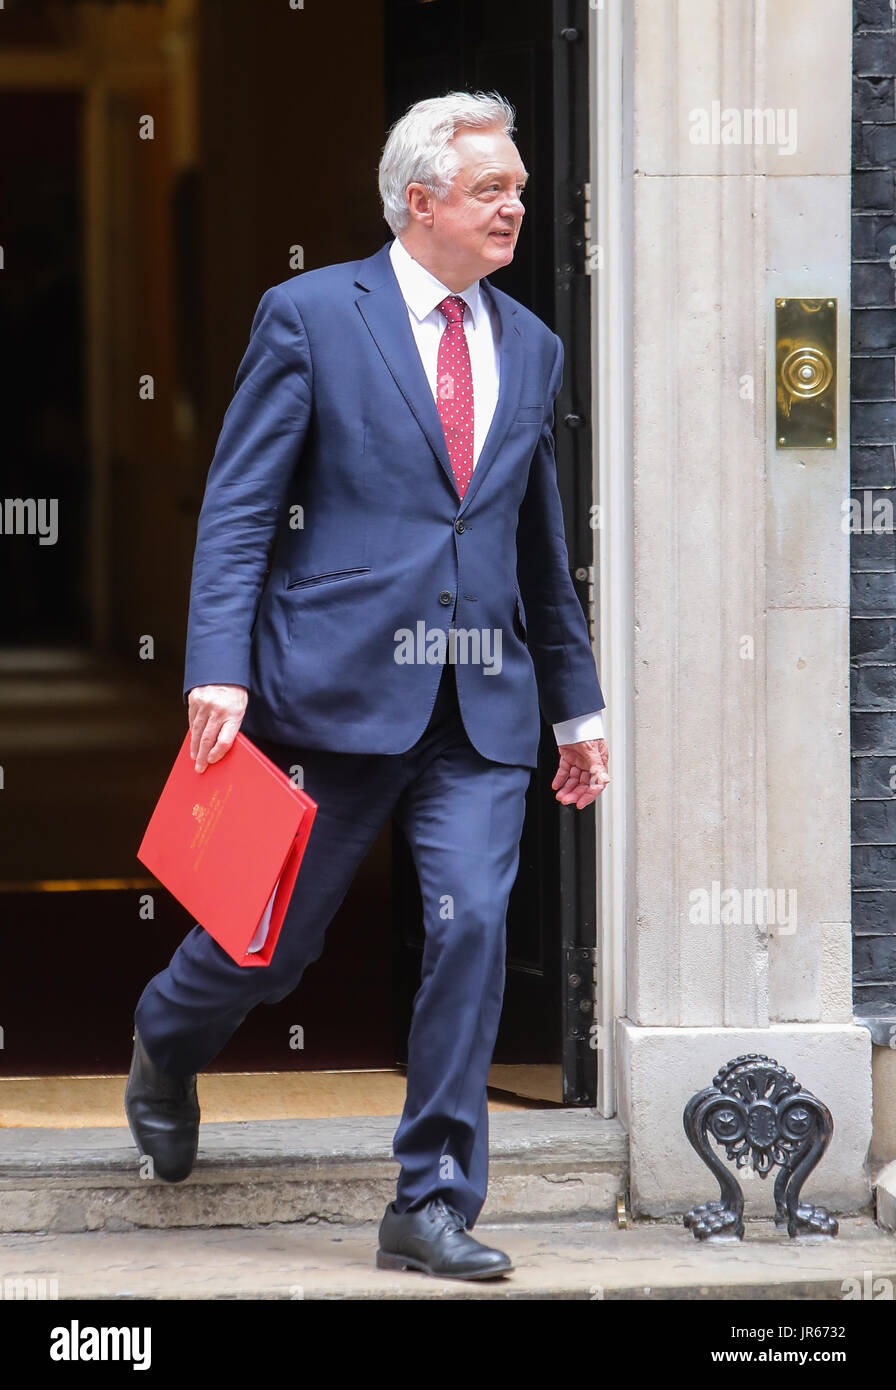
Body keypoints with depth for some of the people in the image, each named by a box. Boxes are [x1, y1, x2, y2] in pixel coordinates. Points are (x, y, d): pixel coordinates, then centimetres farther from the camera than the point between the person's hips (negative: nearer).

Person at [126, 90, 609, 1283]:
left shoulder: (530, 347, 15)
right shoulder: (311, 316, 0)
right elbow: (238, 506, -4)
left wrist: (577, 704, 24)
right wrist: (219, 669, -15)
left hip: (483, 702, 4)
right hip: (343, 683, -3)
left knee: (474, 924, -10)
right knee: (281, 927, 6)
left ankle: (433, 1207, -3)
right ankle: (167, 1044, 41)